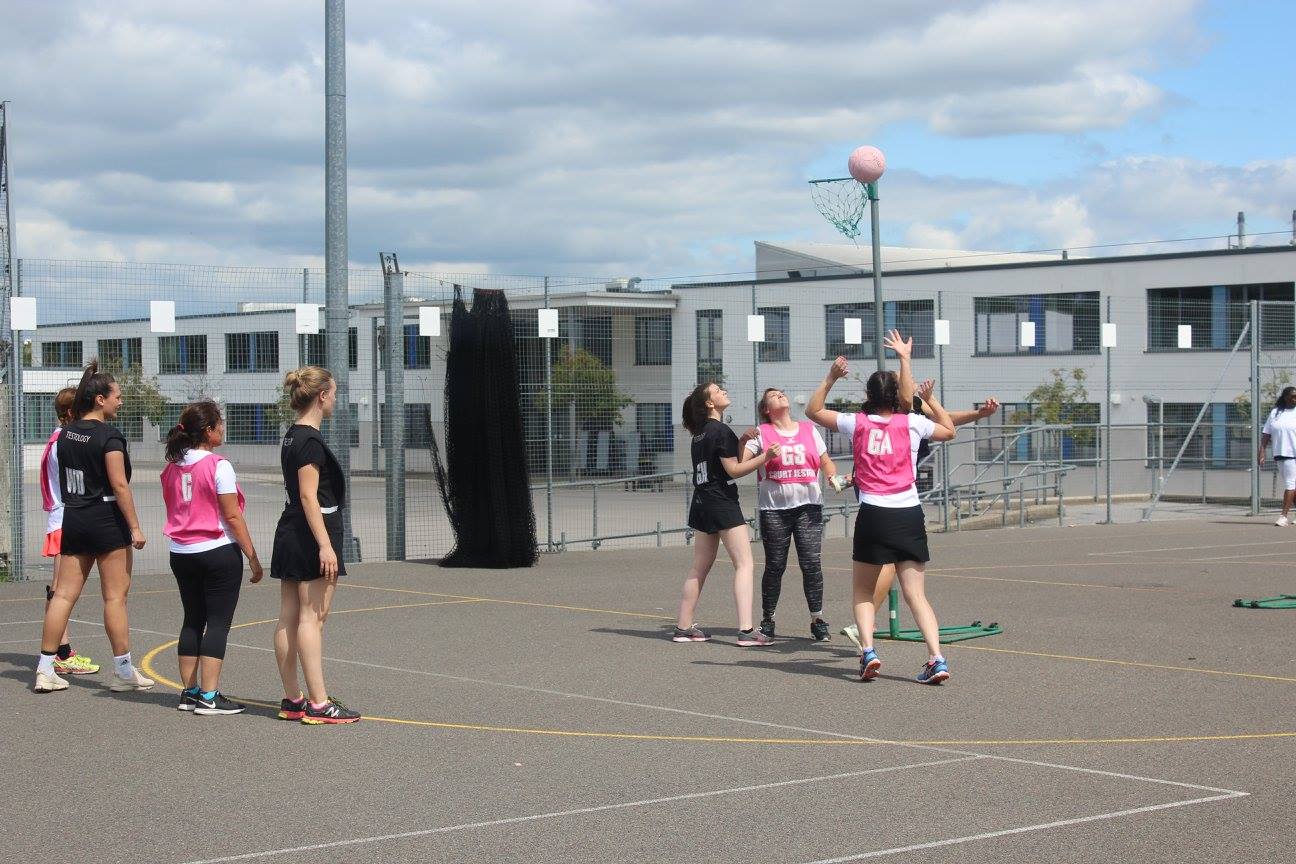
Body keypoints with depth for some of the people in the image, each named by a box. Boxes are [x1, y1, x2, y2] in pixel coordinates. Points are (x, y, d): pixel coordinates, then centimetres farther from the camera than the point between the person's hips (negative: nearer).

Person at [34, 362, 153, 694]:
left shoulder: (66, 434, 8)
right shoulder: (108, 436, -13)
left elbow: (63, 481, 13)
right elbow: (119, 485, -16)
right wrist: (135, 526, -13)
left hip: (73, 519, 7)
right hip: (107, 520, -7)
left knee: (64, 594, 6)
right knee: (115, 595, 1)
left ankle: (45, 669, 4)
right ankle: (123, 671, 7)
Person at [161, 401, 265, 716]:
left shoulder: (173, 467, 6)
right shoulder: (218, 466, -14)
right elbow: (232, 517, -14)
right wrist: (253, 557, -8)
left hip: (181, 554, 7)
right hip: (218, 553, -7)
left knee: (193, 620, 15)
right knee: (218, 622, -1)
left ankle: (189, 691, 17)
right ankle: (208, 697, -3)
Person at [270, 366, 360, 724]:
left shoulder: (292, 437, 15)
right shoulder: (311, 441, -15)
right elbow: (309, 497, -20)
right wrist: (325, 545, -23)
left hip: (290, 535, 10)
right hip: (311, 535, -10)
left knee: (289, 618, 8)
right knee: (312, 617, -8)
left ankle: (292, 700, 12)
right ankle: (318, 704, -7)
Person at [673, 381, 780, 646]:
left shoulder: (700, 433, 14)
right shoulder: (721, 431, -12)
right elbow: (733, 469, -14)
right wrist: (765, 457, -19)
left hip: (702, 503, 9)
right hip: (722, 503, -9)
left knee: (700, 567, 13)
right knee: (744, 564, -9)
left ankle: (684, 627, 15)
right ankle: (746, 630, -17)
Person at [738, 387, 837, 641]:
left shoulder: (808, 429, 14)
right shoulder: (761, 433, 5)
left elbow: (825, 462, 16)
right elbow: (739, 462, -4)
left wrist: (833, 478, -4)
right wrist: (743, 440, -21)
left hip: (808, 506, 2)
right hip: (774, 508, -1)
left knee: (811, 562, -6)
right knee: (775, 565, 2)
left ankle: (817, 620, 1)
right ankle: (767, 620, 14)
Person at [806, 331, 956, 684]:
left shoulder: (856, 423, 4)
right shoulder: (912, 423, 4)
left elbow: (813, 410, 20)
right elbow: (949, 431, 24)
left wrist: (831, 378, 20)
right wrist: (930, 397, 25)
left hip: (873, 516, -1)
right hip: (910, 516, 1)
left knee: (863, 593, 13)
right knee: (916, 594, 3)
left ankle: (868, 651, -8)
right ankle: (937, 659, -11)